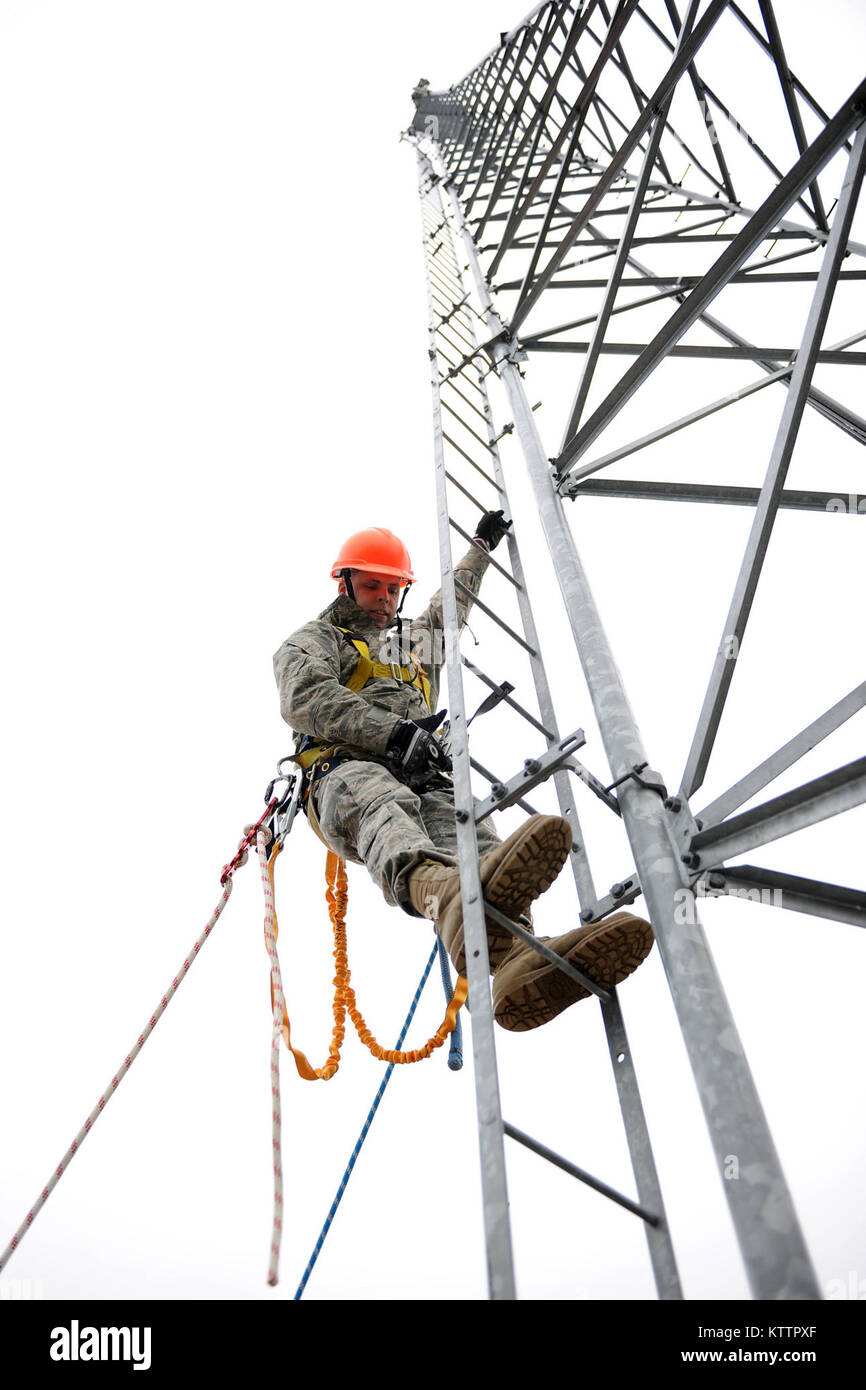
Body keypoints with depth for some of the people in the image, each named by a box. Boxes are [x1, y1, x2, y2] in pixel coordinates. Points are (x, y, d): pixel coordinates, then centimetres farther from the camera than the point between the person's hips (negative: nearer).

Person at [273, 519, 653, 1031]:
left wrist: (483, 546, 69)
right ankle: (446, 895, -78)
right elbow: (308, 700, -1)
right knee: (384, 805, -43)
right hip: (345, 769, -4)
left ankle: (516, 958, -65)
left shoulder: (418, 639, 40)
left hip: (423, 781, 4)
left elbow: (452, 603, 61)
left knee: (467, 831, -34)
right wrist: (393, 731, -15)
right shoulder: (313, 641, 21)